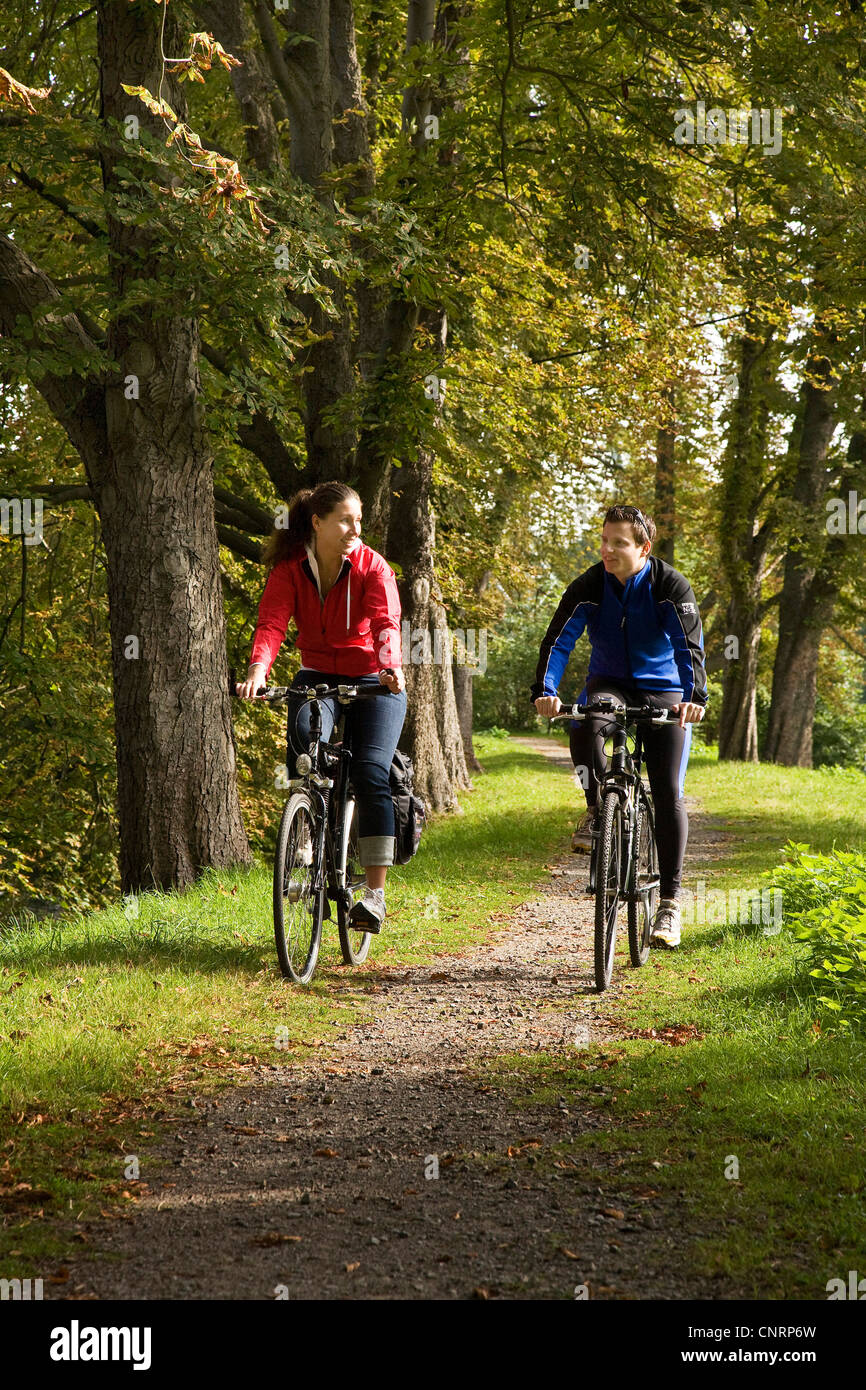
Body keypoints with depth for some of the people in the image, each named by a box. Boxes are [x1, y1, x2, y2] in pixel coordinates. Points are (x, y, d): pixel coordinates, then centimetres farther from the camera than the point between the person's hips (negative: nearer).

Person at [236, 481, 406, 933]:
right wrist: (257, 670, -41)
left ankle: (375, 893, -15)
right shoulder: (289, 569, -8)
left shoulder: (372, 566, -12)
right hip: (318, 677, 1)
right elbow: (272, 622, -22)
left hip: (374, 681, -1)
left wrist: (391, 666, -48)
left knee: (370, 772, -20)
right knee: (303, 733, -31)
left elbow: (386, 622, -27)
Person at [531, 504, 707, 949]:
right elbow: (558, 641, -20)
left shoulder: (671, 586, -17)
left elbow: (689, 645, -27)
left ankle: (669, 902, -2)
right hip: (609, 683, 1)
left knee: (668, 794, -9)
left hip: (663, 691, -1)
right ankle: (595, 810, -13)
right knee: (584, 724, -36)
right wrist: (545, 691, -37)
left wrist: (694, 697, -44)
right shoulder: (588, 587, -12)